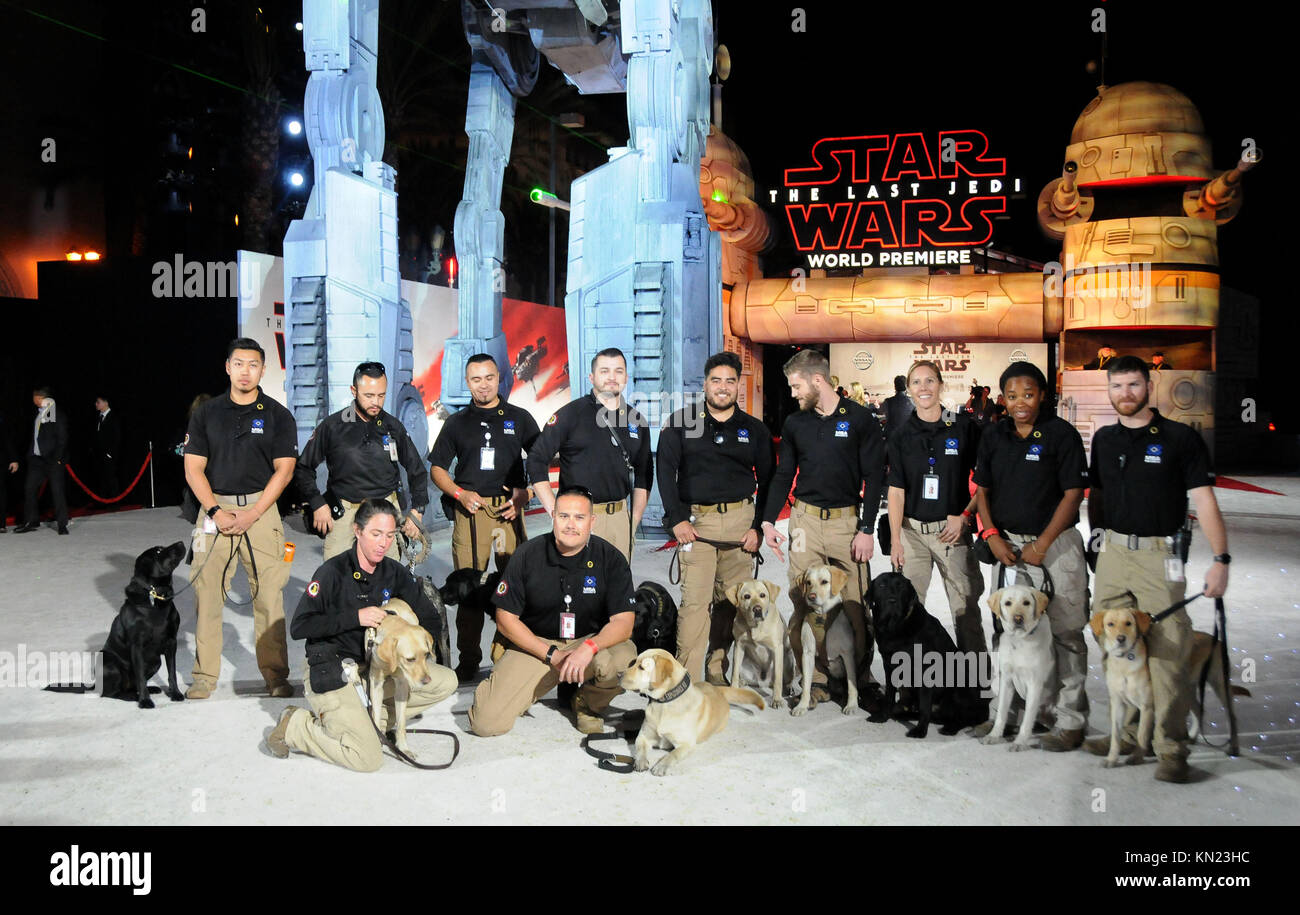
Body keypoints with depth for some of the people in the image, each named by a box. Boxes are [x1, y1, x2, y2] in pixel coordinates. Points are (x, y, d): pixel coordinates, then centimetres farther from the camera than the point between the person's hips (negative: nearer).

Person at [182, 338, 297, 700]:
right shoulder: (206, 413, 9)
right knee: (207, 595, 0)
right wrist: (216, 511, -8)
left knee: (269, 597, -3)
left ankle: (276, 676, 6)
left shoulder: (278, 415, 5)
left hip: (261, 510, -1)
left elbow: (284, 469, -1)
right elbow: (193, 468, 5)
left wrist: (252, 514, -10)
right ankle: (204, 676, 11)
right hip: (215, 510, 1)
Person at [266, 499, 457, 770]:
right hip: (330, 673, -7)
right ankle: (294, 727, 3)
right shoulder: (334, 571, -15)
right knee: (369, 759, -17)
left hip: (373, 667, 7)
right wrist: (355, 617, -24)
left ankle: (370, 718, 1)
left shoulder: (394, 572, 2)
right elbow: (299, 627, -20)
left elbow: (432, 621, 7)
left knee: (446, 682, -4)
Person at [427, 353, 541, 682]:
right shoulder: (456, 423, 14)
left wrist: (524, 494, -2)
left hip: (509, 509, 0)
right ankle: (468, 661, 6)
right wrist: (460, 493, -2)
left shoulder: (519, 418, 12)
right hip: (469, 510, 1)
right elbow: (437, 468, 15)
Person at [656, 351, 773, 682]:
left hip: (740, 520, 2)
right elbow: (666, 470, 2)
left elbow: (768, 480, 12)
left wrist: (759, 526, 3)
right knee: (695, 600, -8)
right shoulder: (682, 422, 5)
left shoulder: (754, 429, 10)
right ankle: (685, 677, -5)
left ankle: (718, 673, 15)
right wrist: (677, 518, -6)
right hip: (695, 520, -2)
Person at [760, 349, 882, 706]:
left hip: (848, 520, -3)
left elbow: (874, 477, -1)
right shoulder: (795, 423, 9)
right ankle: (816, 680, 8)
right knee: (803, 605, -1)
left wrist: (867, 529, -7)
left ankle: (861, 679, 10)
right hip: (806, 520, 3)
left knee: (856, 606, -3)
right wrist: (768, 520, 5)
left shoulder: (860, 419, -1)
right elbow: (783, 475, 15)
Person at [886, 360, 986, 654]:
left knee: (966, 606, -1)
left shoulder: (965, 427, 0)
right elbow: (896, 490, 4)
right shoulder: (901, 437, 6)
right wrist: (895, 539, -3)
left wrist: (965, 515, -7)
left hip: (952, 530, -2)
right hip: (911, 530, 2)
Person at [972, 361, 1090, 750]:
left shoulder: (1062, 434, -7)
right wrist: (993, 536, -2)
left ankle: (1070, 719, 6)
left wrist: (1041, 545, -13)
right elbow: (982, 489, 12)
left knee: (1064, 633, -3)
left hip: (1056, 543, -5)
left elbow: (1073, 494, -9)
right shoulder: (994, 436, 7)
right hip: (1009, 545, 5)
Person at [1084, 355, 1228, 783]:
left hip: (1159, 555, -5)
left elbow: (1204, 501, -8)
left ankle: (1171, 748, -1)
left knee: (1168, 652, -8)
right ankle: (1131, 735, 18)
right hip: (1112, 554, 5)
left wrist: (1220, 559, -14)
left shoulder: (1181, 438, -3)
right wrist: (1097, 530, 12)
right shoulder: (1103, 439, 12)